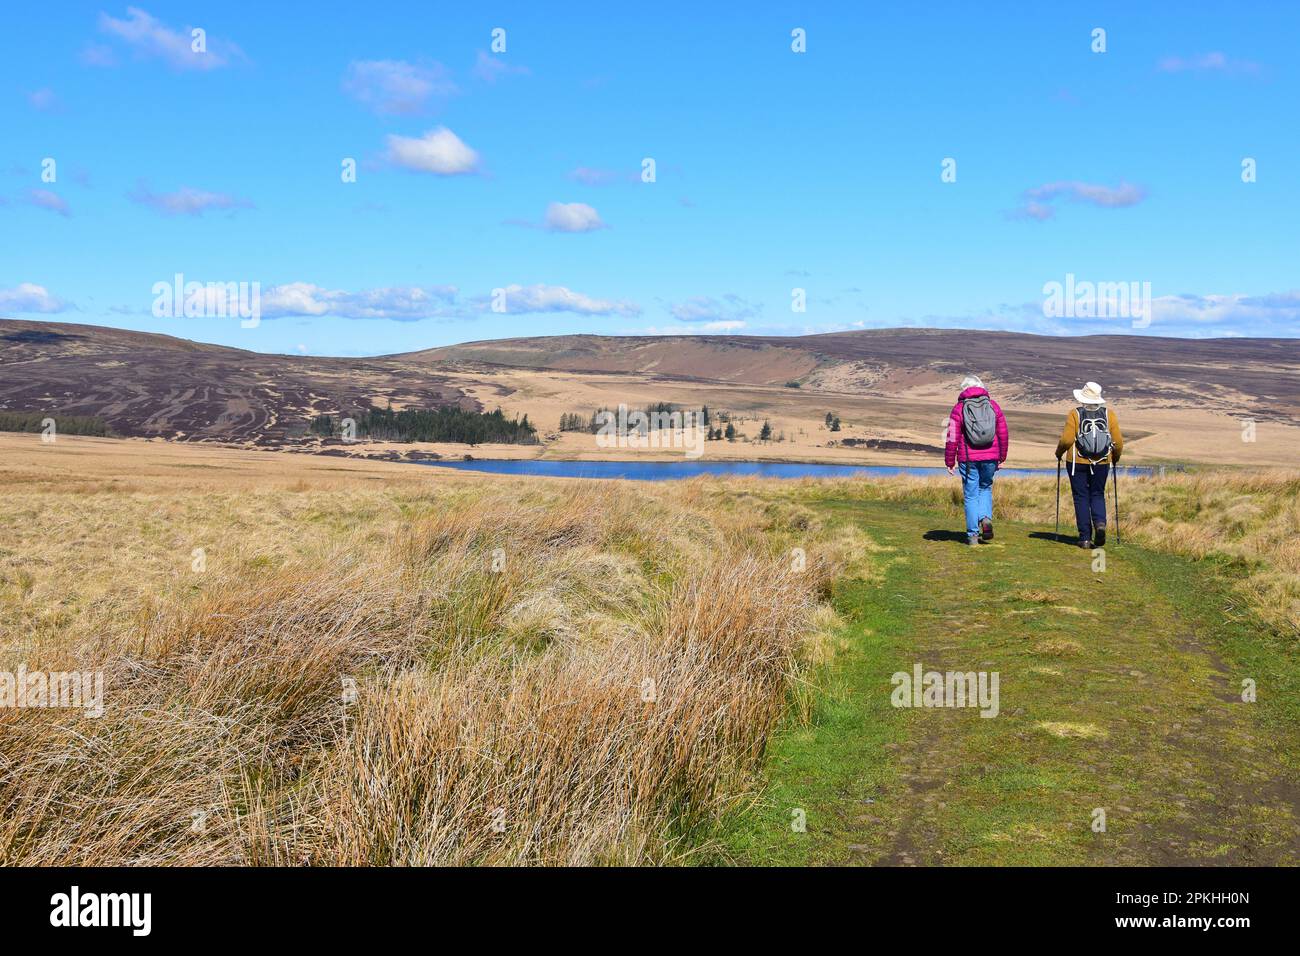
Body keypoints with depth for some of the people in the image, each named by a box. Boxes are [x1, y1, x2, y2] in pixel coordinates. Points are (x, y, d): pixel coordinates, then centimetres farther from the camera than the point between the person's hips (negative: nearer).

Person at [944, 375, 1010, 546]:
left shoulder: (959, 408, -3)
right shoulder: (993, 406, 5)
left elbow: (952, 438, -6)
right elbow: (1003, 434, 7)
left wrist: (949, 462, 1)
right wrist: (1001, 458, 17)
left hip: (968, 459, -2)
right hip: (990, 458, 2)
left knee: (971, 495, 5)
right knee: (985, 488, 23)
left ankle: (973, 535, 5)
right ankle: (986, 517, -1)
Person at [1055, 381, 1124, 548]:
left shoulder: (1075, 414, -7)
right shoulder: (1109, 414, 0)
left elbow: (1067, 439, -14)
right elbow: (1118, 441, 0)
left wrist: (1059, 452, 6)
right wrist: (1116, 457, 18)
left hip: (1078, 462, -2)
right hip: (1101, 463, 2)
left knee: (1081, 497, 5)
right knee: (1097, 495, 16)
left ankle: (1085, 537, 2)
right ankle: (1100, 523, -12)